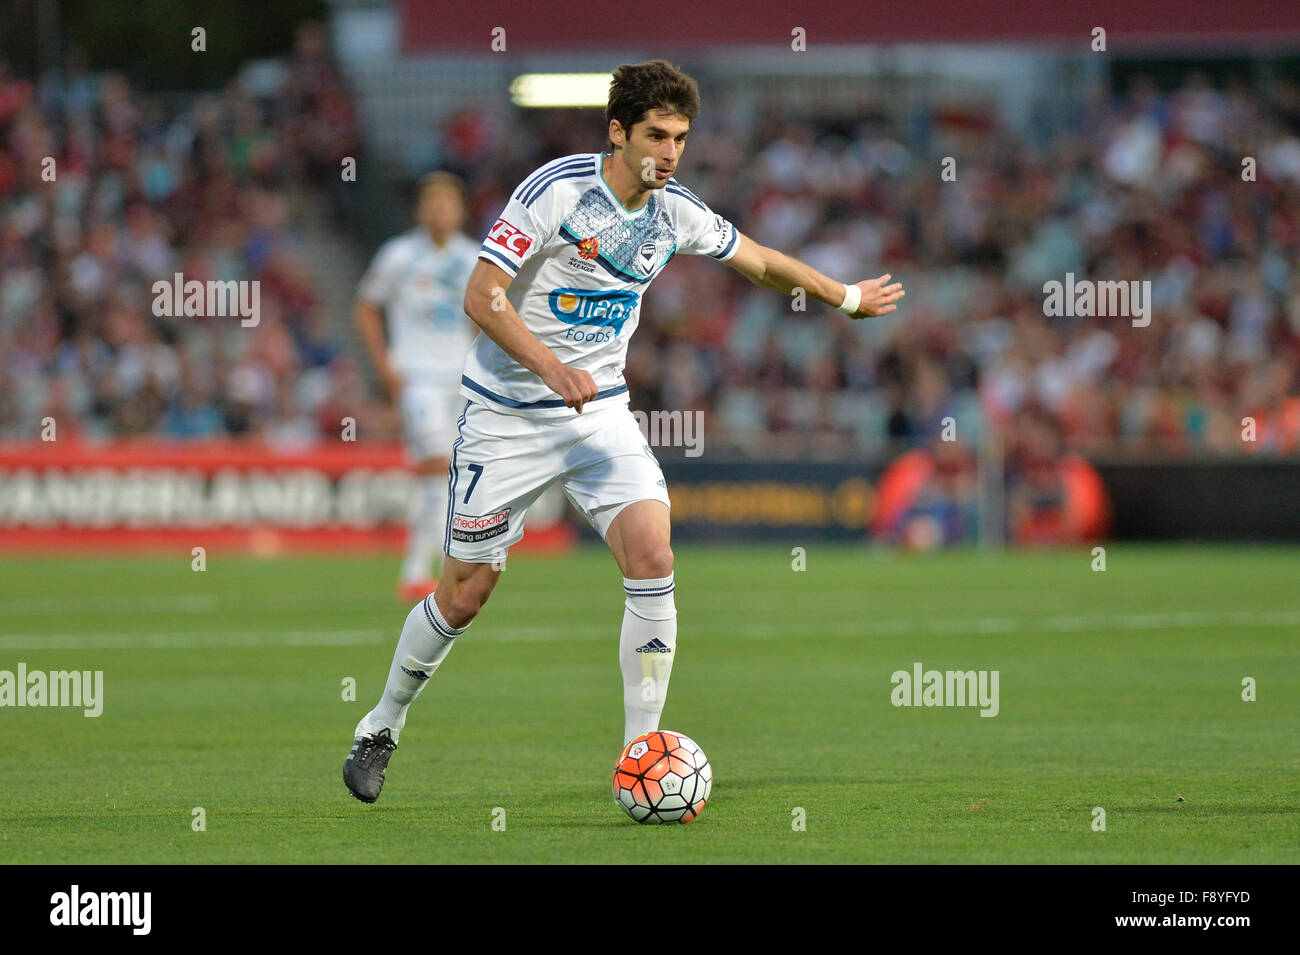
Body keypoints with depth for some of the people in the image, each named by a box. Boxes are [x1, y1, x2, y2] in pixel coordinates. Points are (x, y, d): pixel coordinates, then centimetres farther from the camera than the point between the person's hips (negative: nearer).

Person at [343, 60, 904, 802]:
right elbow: (482, 296, -21)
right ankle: (383, 726, 27)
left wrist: (848, 298, 28)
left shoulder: (676, 213, 0)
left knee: (652, 555, -18)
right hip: (508, 416, -4)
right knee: (464, 595, 1)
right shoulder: (557, 190, -17)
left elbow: (763, 262, 19)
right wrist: (553, 369, -33)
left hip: (600, 410, 4)